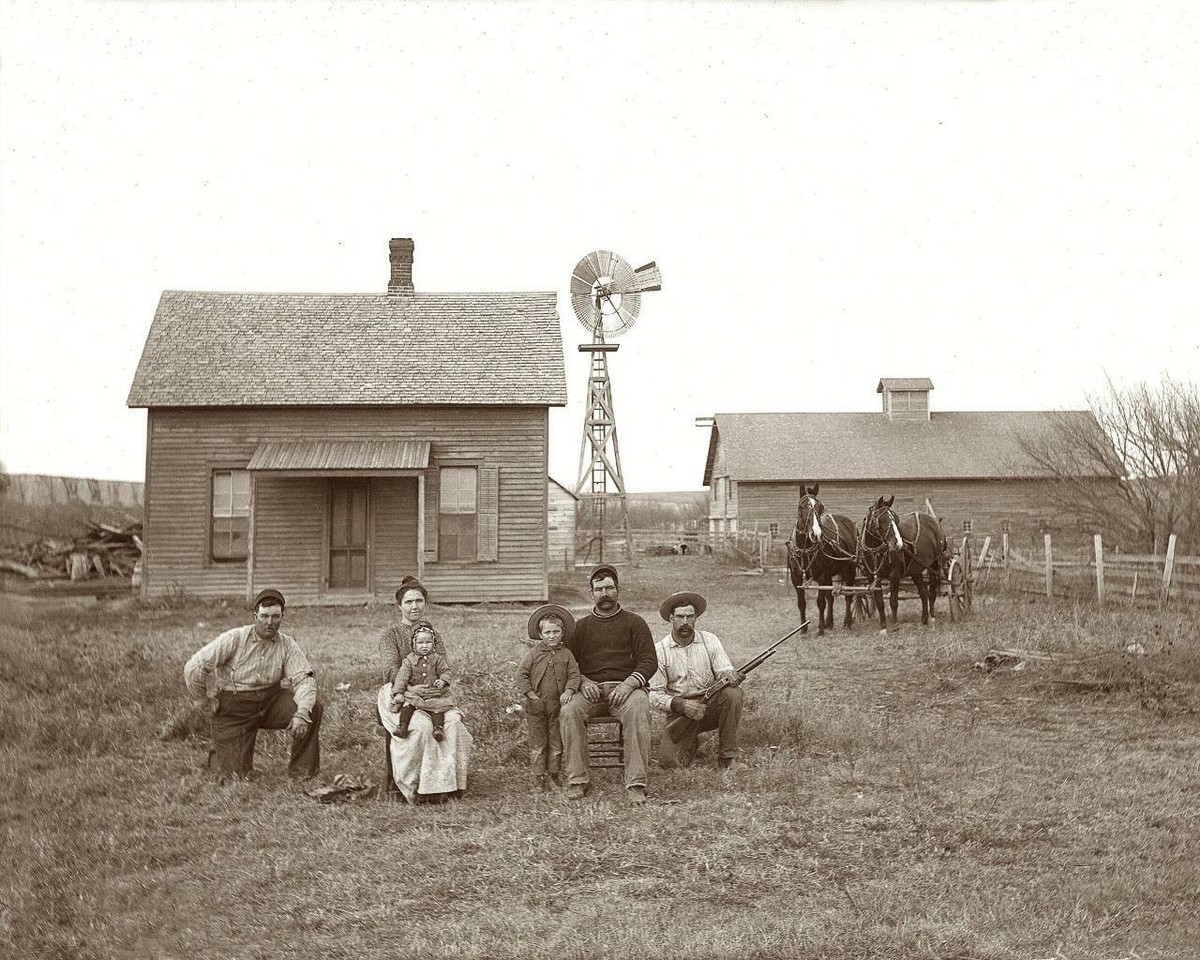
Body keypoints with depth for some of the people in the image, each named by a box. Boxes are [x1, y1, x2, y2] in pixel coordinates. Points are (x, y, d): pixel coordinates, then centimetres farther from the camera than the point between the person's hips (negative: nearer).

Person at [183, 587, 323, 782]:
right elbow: (193, 667, -16)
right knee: (235, 777, -7)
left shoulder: (287, 646, -5)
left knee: (312, 707, -22)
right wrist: (205, 702, -7)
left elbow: (304, 679, -14)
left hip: (270, 701, 3)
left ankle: (302, 772, -8)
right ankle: (216, 757, 31)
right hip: (234, 707, -3)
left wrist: (301, 714, -32)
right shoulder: (235, 639, -15)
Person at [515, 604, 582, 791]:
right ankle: (538, 775, 13)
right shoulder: (534, 654, -4)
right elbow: (521, 674, -4)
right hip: (536, 705, -2)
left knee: (556, 741, 9)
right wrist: (530, 694, -11)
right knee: (538, 742, 5)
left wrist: (568, 691, -16)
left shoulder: (566, 654, 1)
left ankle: (553, 772, 21)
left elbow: (574, 674, 0)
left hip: (558, 705, 2)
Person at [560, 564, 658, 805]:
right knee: (569, 711, -30)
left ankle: (636, 783, -34)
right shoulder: (581, 627, 21)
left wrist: (629, 683, -14)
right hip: (591, 689, 2)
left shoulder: (634, 623, 14)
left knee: (637, 710, -36)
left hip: (626, 688, -2)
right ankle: (577, 780, -24)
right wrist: (583, 682, -7)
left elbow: (649, 661, 4)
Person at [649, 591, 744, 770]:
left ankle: (727, 757, -17)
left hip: (711, 705, 1)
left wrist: (730, 676, -27)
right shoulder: (659, 650, -3)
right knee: (669, 760, -24)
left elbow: (725, 670, -2)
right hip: (680, 712, -1)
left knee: (733, 693, -31)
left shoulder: (710, 640, 3)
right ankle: (690, 743, 15)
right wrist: (680, 705, -21)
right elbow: (655, 694, -4)